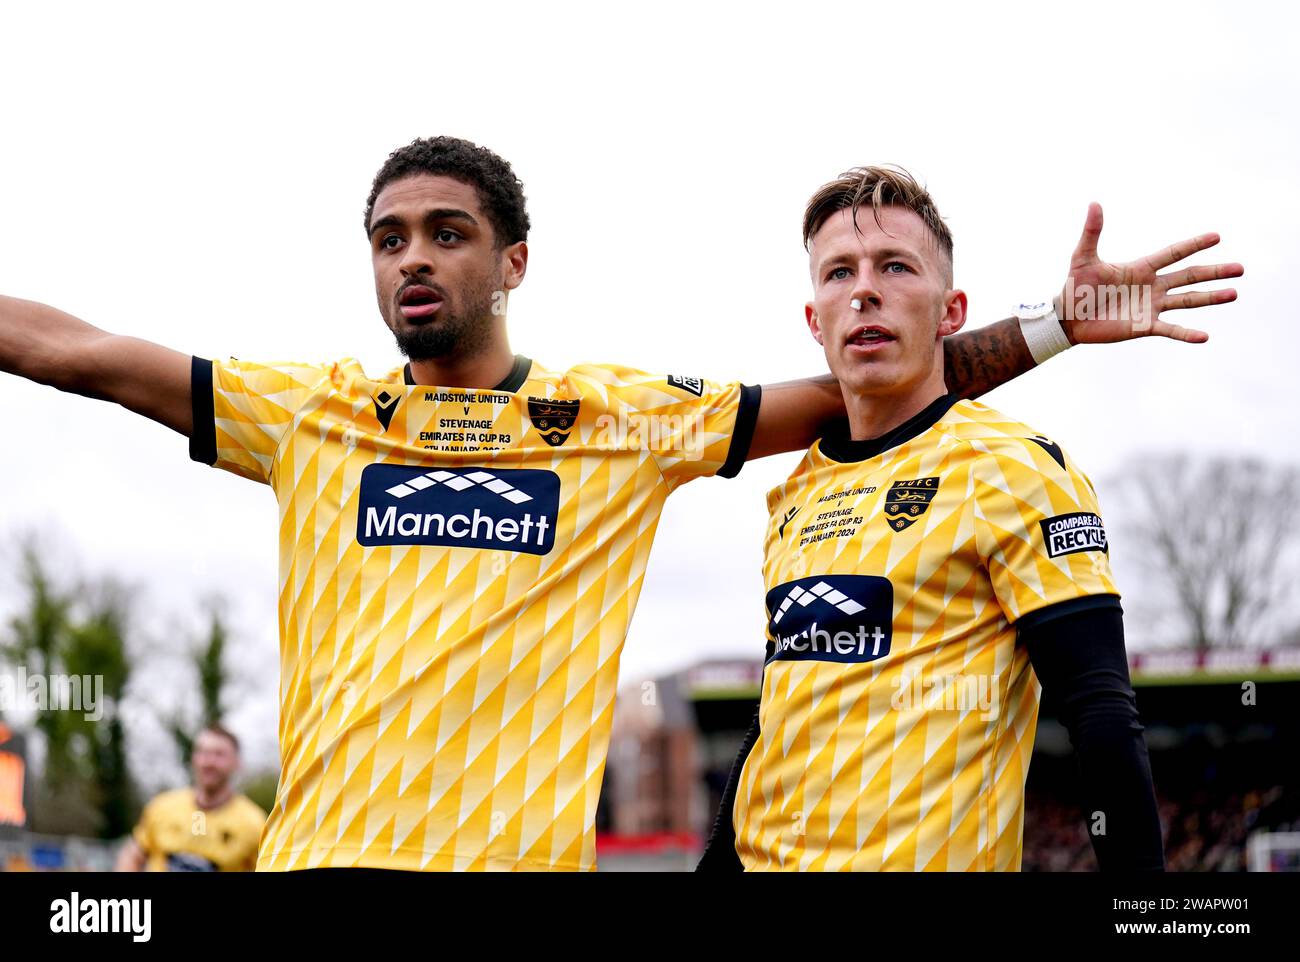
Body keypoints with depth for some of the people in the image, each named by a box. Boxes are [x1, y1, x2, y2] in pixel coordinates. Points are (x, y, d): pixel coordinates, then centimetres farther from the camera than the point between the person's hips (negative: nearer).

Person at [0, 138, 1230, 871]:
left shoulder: (624, 417, 10)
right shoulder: (311, 412, 11)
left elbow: (836, 400, 11)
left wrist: (1052, 328, 4)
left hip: (521, 847, -1)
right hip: (320, 845, 1)